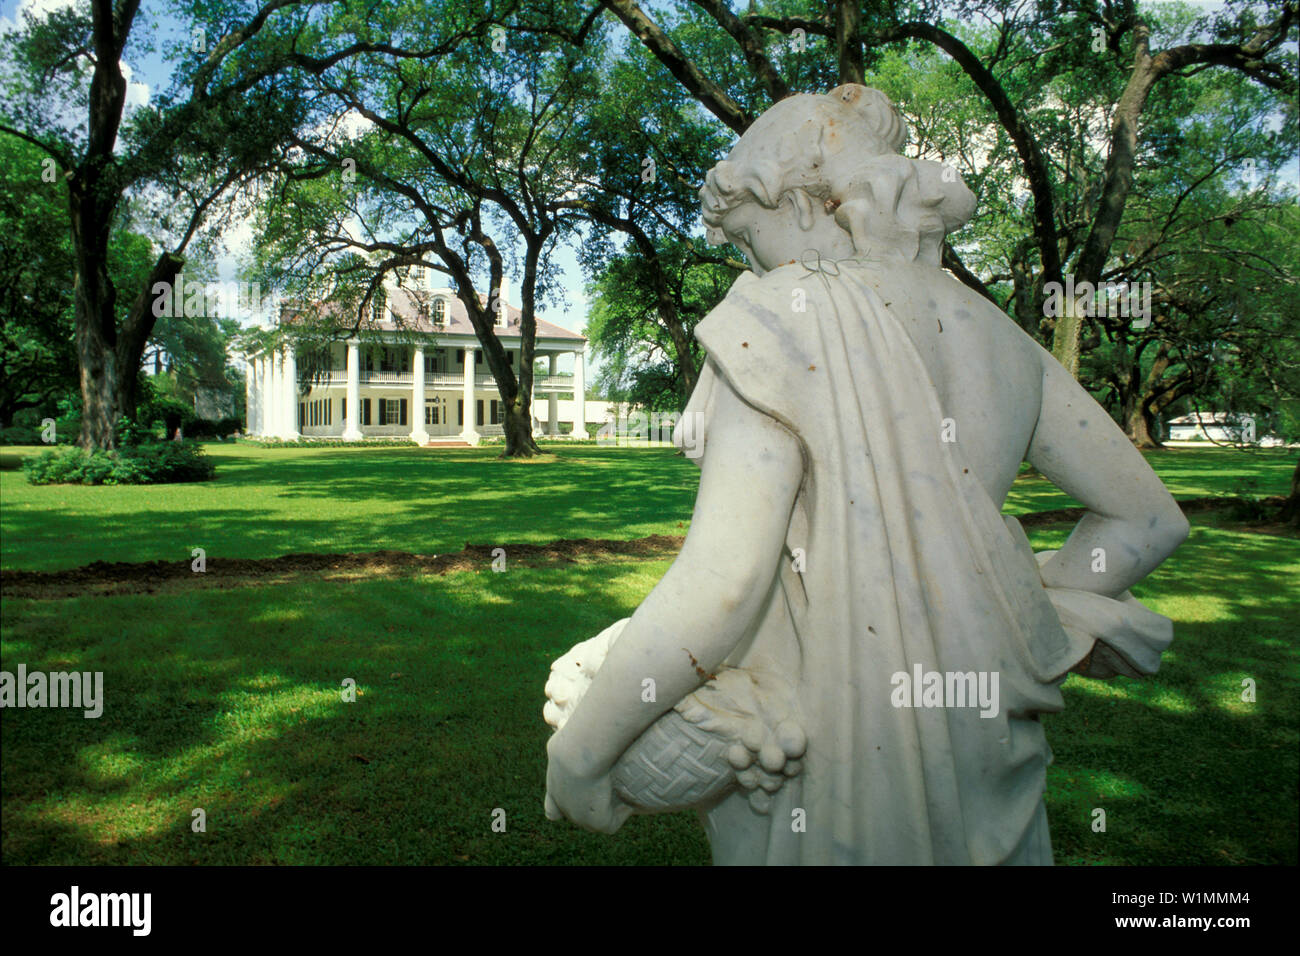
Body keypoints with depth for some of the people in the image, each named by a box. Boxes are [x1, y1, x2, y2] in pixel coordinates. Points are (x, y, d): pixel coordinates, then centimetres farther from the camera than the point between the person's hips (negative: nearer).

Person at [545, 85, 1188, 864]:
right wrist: (1003, 626, 14)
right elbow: (1148, 516, 10)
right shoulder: (988, 334, 4)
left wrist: (579, 752, -12)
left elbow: (720, 582, -23)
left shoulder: (777, 327, -15)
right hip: (976, 738, 6)